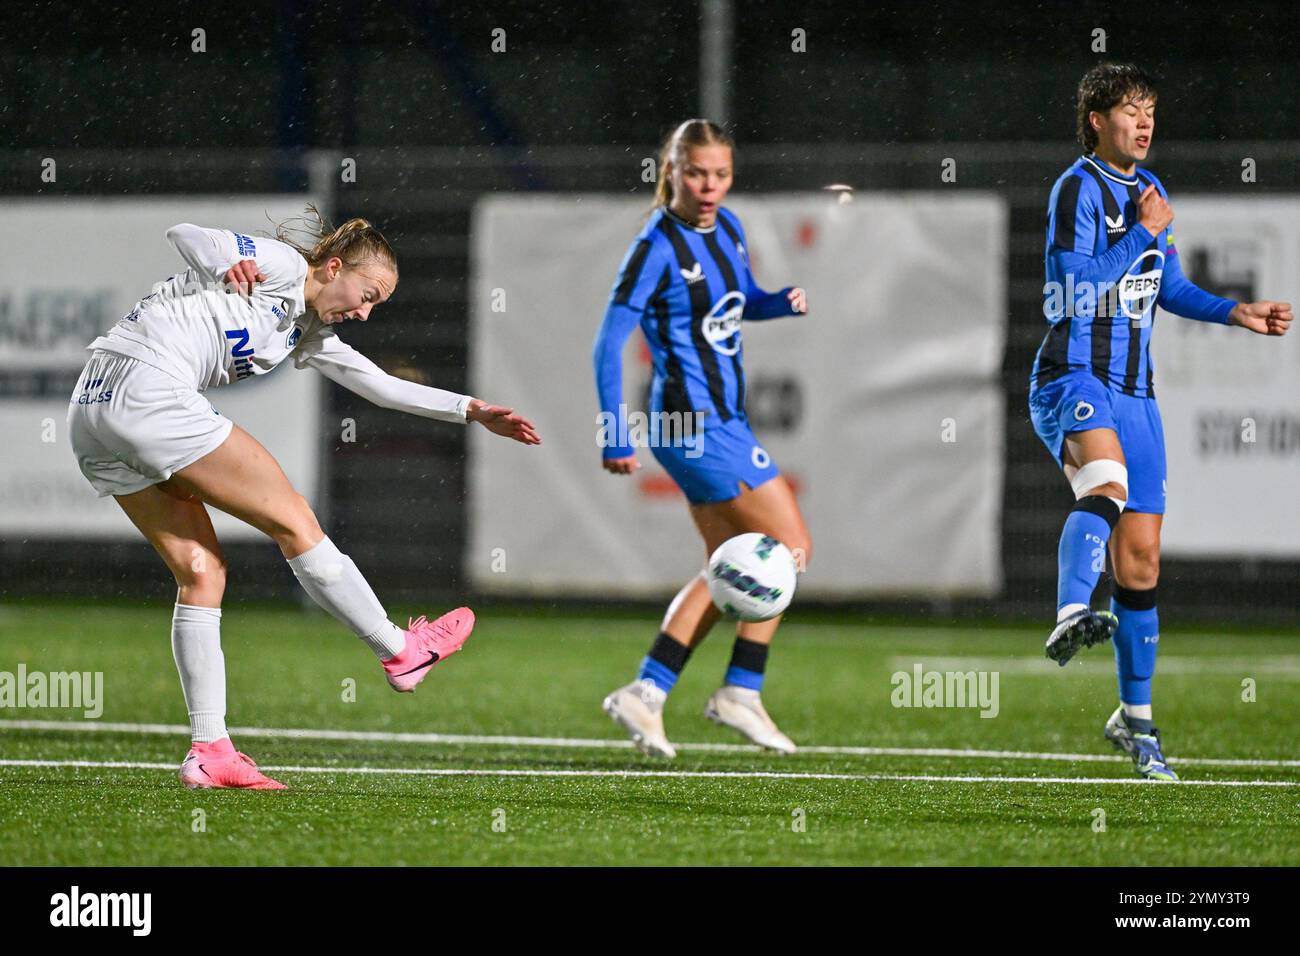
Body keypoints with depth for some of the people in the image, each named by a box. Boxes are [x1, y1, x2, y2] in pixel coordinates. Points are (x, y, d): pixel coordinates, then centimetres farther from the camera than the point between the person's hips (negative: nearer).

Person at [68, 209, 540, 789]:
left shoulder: (307, 329, 23)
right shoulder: (280, 266, -1)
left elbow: (380, 385, 27)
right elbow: (183, 236, -11)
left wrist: (472, 411, 24)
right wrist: (230, 266, -26)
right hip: (148, 387, -10)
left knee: (200, 569, 7)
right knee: (292, 520, -2)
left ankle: (209, 751, 2)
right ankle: (400, 650, 8)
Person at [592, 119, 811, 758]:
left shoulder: (726, 228, 8)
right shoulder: (658, 246, -15)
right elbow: (609, 342, -16)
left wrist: (786, 301, 2)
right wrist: (615, 436, -18)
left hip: (722, 419, 9)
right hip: (695, 422, -9)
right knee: (789, 545, -6)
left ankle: (645, 695, 11)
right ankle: (740, 694, 2)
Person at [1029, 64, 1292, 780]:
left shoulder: (1148, 190, 15)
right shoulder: (1077, 189, -8)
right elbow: (1075, 288, -19)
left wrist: (1236, 313, 17)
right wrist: (1143, 232, -15)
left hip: (1133, 392, 7)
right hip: (1071, 379, -7)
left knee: (1140, 554, 6)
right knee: (1106, 480, -39)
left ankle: (1135, 717, 16)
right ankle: (1072, 615, -56)